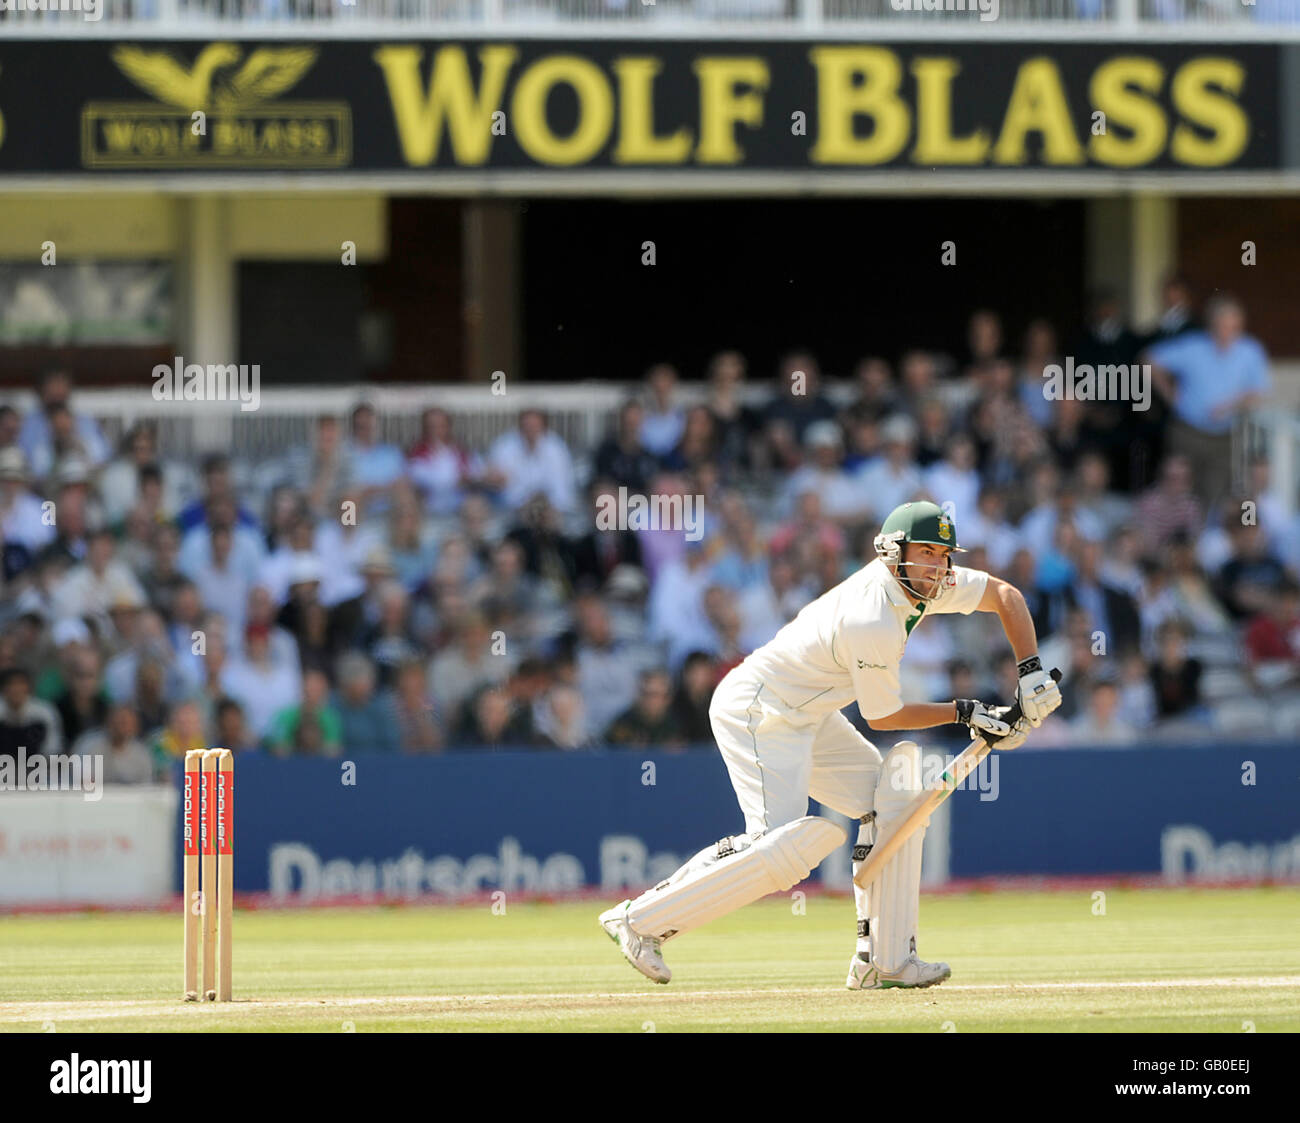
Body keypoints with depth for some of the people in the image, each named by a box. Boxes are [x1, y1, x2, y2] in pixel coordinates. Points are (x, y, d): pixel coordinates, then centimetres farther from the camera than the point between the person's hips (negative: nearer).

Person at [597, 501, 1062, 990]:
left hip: (805, 716, 10)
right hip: (758, 711, -10)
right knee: (785, 850, -21)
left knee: (894, 800, 4)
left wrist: (1031, 673, 0)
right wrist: (964, 713, -7)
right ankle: (640, 921, -13)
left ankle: (883, 959, 3)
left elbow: (1005, 595, 10)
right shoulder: (873, 623, -28)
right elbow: (883, 716, -14)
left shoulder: (920, 581, -2)